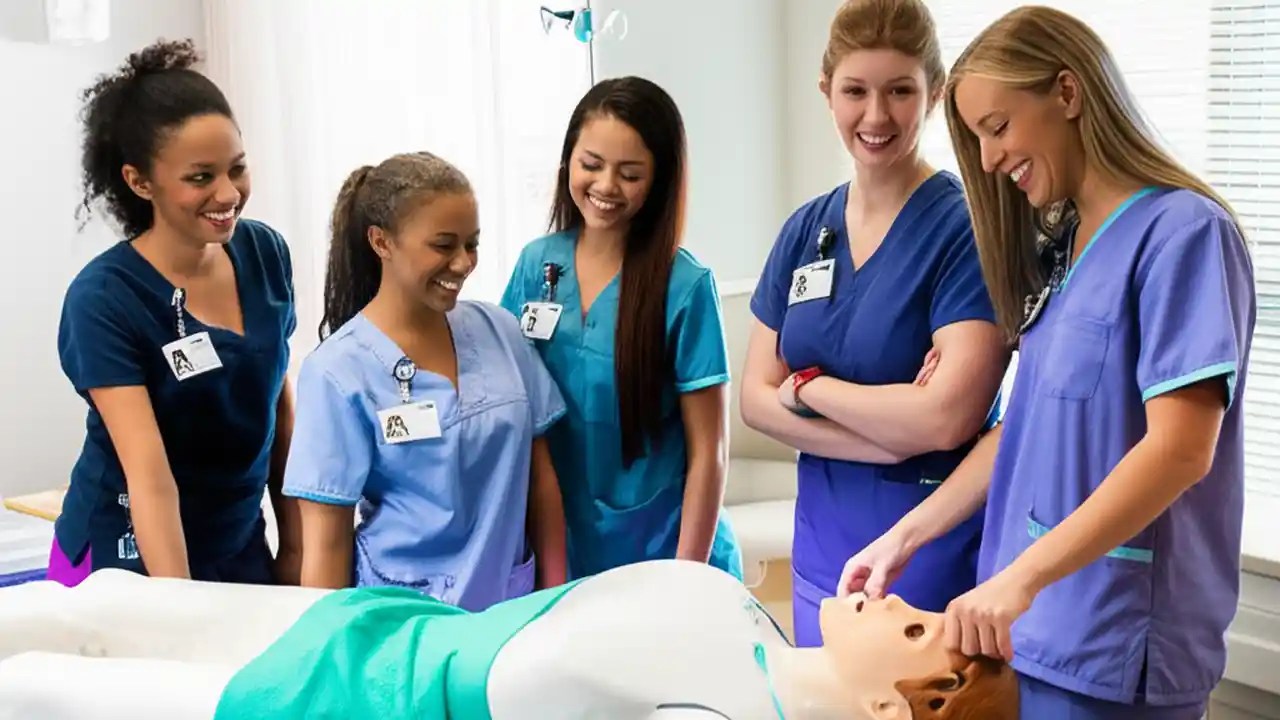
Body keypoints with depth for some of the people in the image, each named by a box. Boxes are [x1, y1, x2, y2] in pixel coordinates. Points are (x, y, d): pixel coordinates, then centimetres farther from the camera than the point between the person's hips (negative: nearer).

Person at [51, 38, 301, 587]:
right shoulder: (103, 299, -20)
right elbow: (150, 473, -27)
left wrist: (294, 542, 6)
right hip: (127, 566, -4)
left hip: (240, 549, 5)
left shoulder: (266, 253, -6)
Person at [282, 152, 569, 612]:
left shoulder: (499, 331, -1)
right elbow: (327, 542, -11)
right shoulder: (338, 371, -14)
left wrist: (557, 595, 4)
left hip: (512, 605, 4)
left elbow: (539, 476, 5)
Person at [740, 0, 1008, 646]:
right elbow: (755, 400, 2)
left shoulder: (966, 227, -13)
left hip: (934, 562, -6)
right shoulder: (804, 231, 5)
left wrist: (808, 386, -8)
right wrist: (889, 440, -13)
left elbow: (947, 418, -22)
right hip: (821, 553, 6)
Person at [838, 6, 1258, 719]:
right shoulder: (1061, 247, 12)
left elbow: (1179, 449, -22)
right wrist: (908, 535, 8)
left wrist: (1020, 576, -29)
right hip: (1029, 625, 7)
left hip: (1112, 649, -7)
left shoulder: (1183, 232, -13)